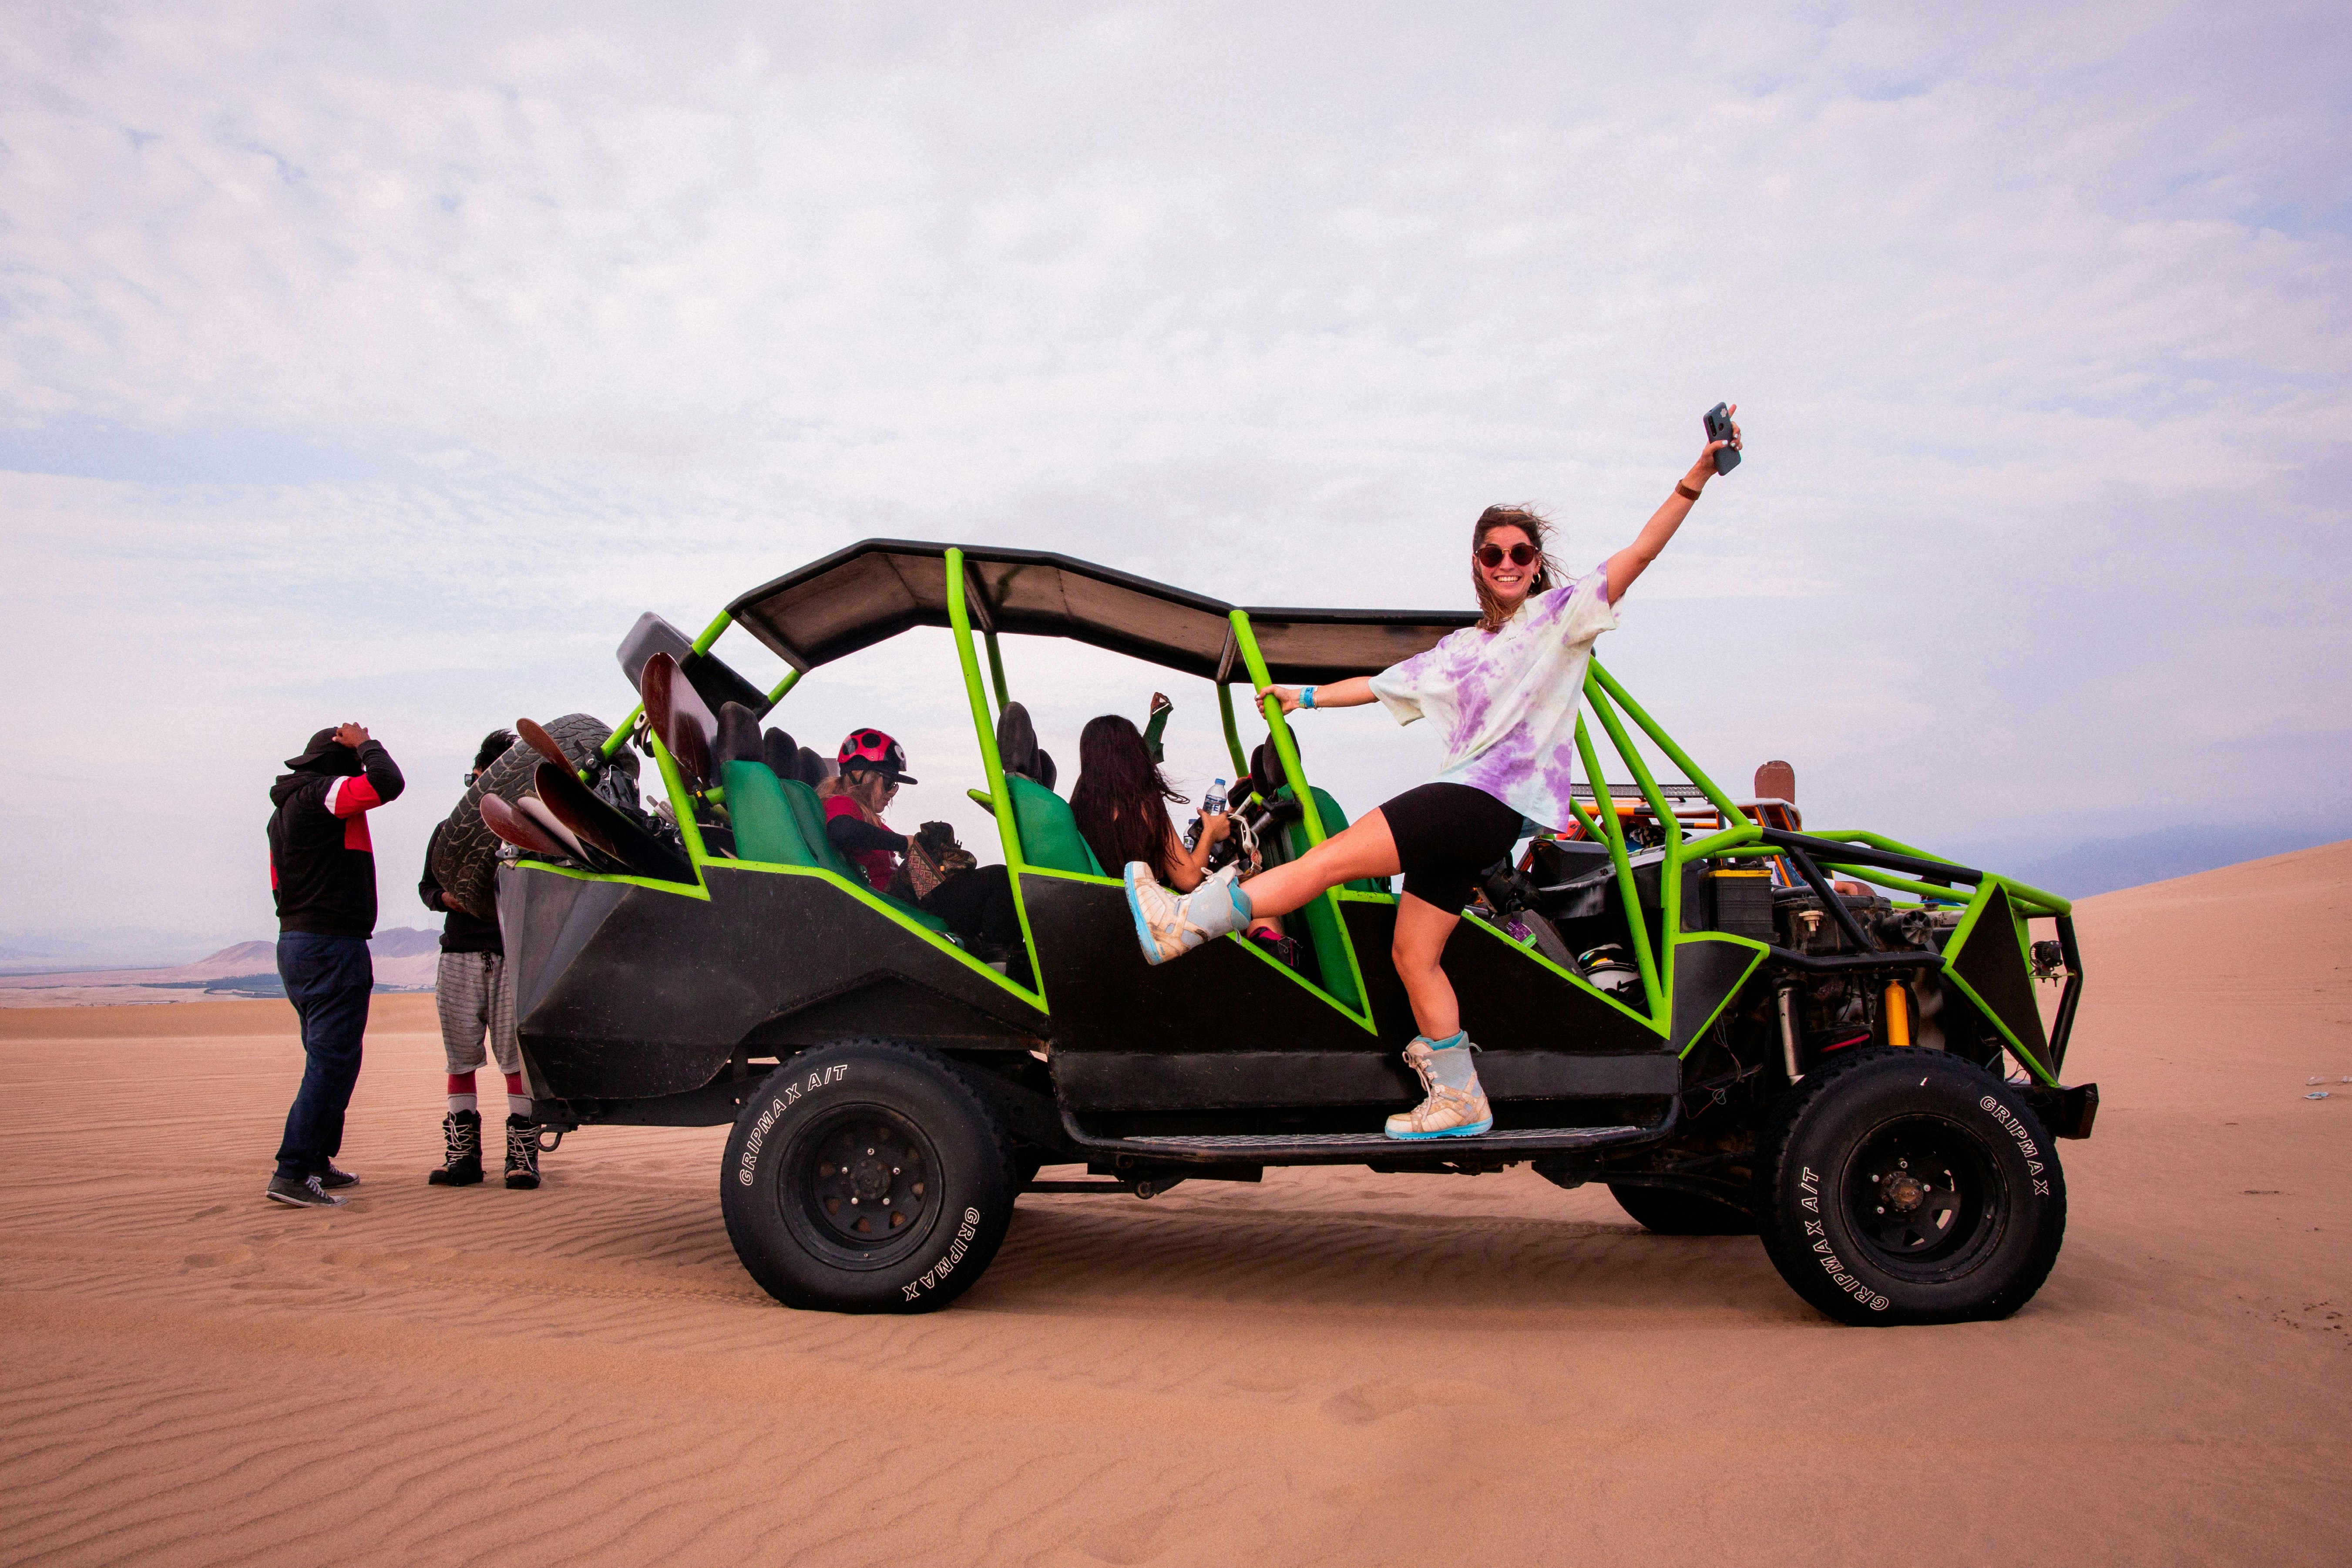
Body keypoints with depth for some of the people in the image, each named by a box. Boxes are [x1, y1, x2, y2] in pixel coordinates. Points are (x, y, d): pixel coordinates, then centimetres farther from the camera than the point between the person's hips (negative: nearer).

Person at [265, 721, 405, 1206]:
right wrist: (366, 744, -6)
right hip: (333, 945, -10)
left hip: (294, 942, 10)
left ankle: (316, 1162, 24)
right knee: (332, 1062, -9)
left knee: (327, 1059, 18)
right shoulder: (320, 794, -11)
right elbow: (387, 783, -25)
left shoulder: (285, 808, 19)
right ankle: (292, 1174, -12)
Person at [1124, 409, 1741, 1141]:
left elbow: (1640, 552, -5)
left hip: (1507, 804, -8)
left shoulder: (1562, 614, 6)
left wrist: (1695, 480, -15)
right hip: (1462, 808, 8)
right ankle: (1458, 1102, 13)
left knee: (1335, 856, -18)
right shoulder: (1460, 650, 25)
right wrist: (1305, 696, 31)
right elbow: (1382, 685, 31)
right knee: (1411, 954, 5)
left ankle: (1183, 921, -19)